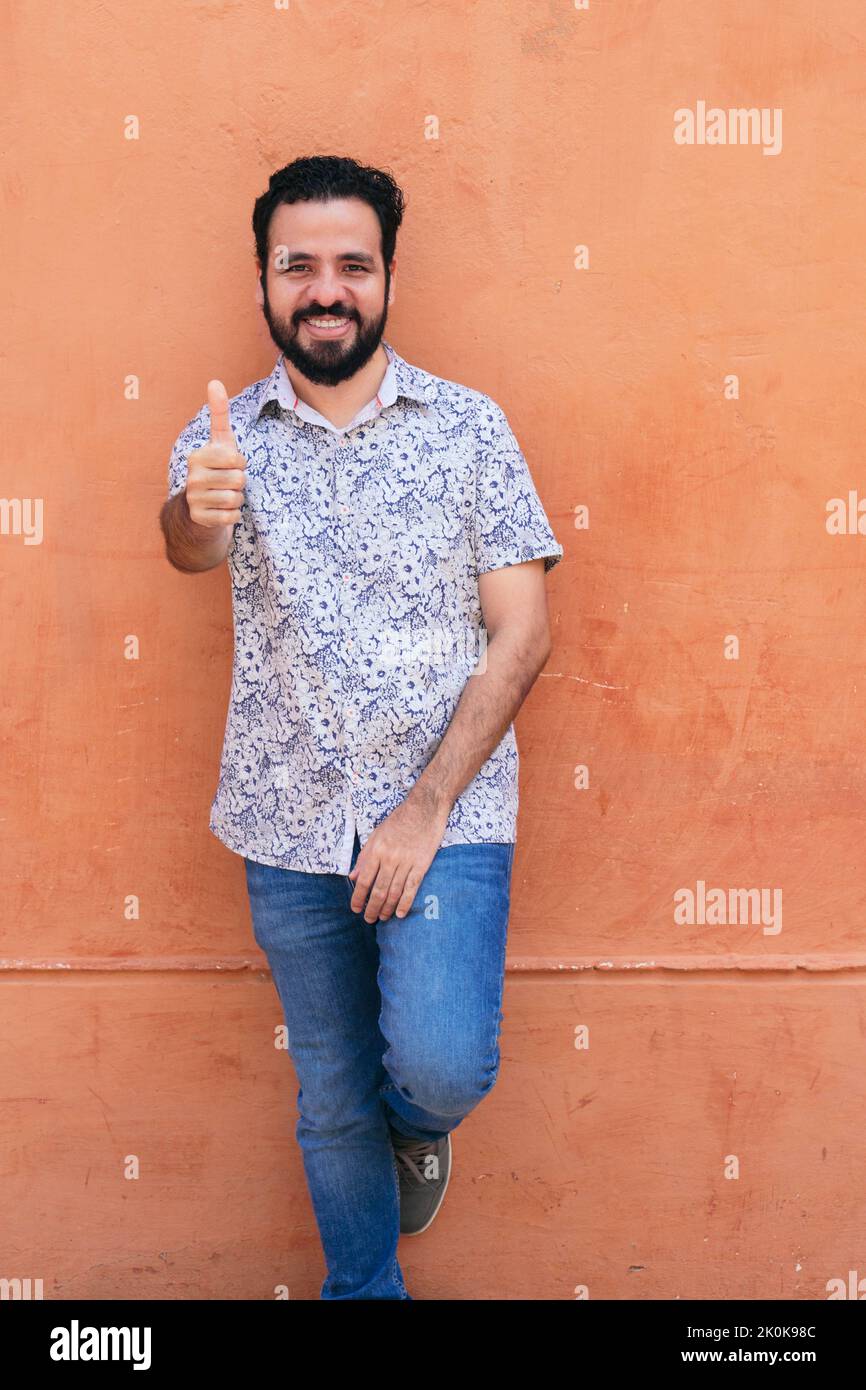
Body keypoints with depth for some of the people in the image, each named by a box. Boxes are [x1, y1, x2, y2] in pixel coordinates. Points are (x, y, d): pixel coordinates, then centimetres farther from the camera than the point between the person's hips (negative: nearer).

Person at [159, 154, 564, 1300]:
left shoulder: (469, 425, -1)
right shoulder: (227, 435, 3)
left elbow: (523, 632, -5)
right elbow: (190, 549, -18)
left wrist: (427, 807, -13)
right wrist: (198, 512, -44)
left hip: (446, 812, -2)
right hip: (291, 825, 2)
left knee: (439, 1063, -19)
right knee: (332, 1101, 13)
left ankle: (419, 1125, 18)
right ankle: (364, 1288, 38)